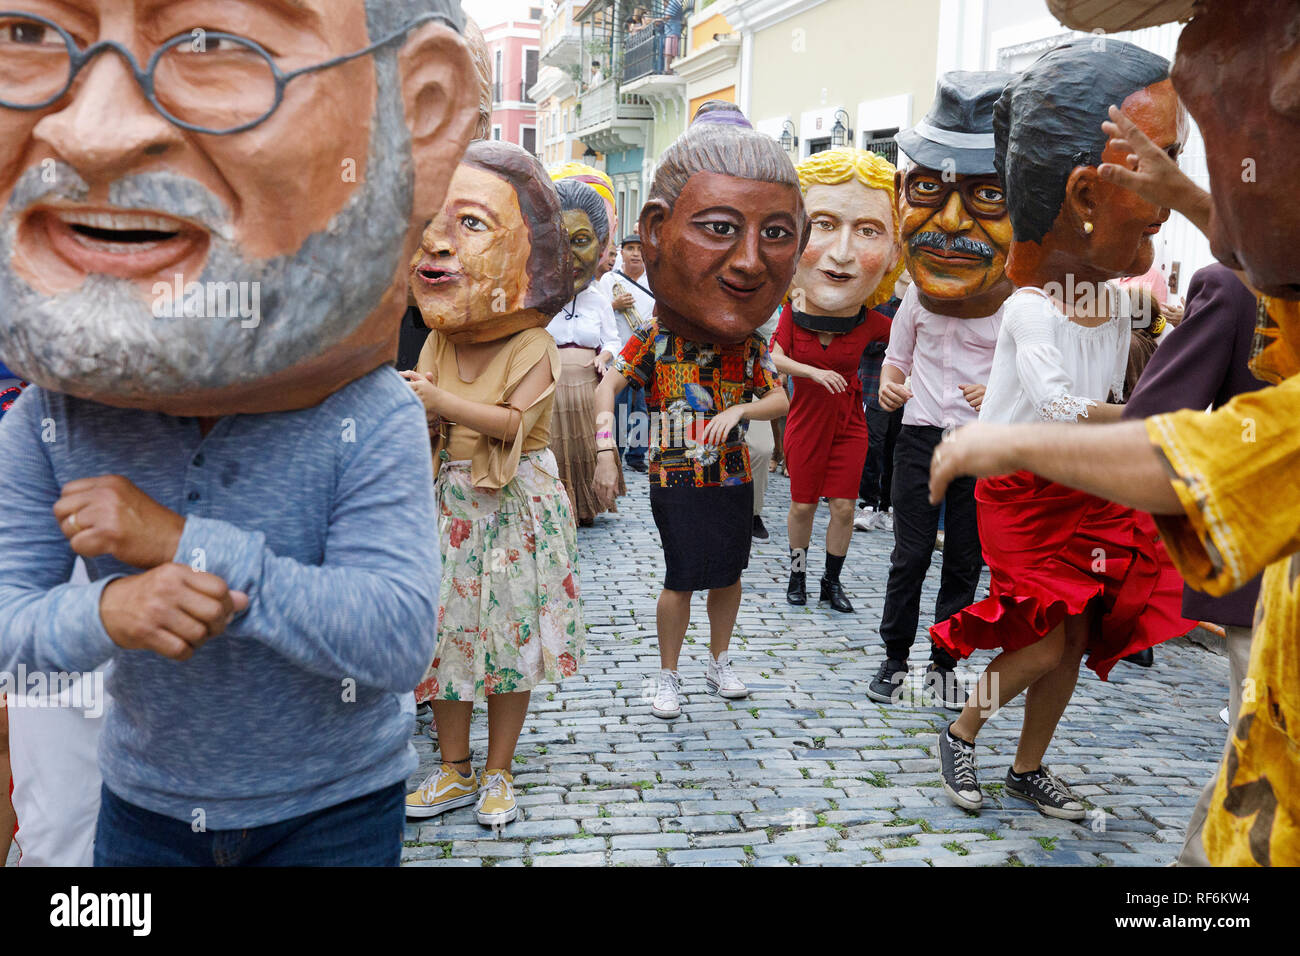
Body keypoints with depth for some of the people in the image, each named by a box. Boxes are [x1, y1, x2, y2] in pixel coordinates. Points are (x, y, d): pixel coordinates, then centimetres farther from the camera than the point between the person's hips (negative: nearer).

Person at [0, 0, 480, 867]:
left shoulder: (373, 421, -23)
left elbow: (397, 639, -31)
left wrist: (182, 541, -33)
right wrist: (105, 613, -30)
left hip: (336, 806, -3)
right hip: (146, 798, 4)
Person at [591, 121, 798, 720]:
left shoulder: (750, 345, -2)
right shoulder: (653, 340, -14)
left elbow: (779, 399, -2)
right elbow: (608, 388, -14)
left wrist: (741, 410, -22)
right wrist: (606, 453, -25)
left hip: (733, 477, 4)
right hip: (675, 477, -4)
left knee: (727, 573, 16)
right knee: (682, 578, 2)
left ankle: (719, 664, 36)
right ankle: (668, 677, 20)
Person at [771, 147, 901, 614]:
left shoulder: (871, 320, -17)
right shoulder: (792, 312, -19)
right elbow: (776, 357, -8)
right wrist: (814, 372, -21)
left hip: (848, 421, 1)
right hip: (806, 419, 0)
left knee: (844, 506, 6)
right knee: (802, 504, 11)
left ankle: (832, 581, 26)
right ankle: (798, 571, 33)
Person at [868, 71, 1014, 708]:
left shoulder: (1015, 306, -8)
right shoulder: (917, 299, 0)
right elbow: (896, 357, 14)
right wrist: (889, 386, -6)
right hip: (921, 434, 1)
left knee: (965, 556, 9)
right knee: (910, 552, 6)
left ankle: (943, 664, 24)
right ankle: (895, 657, 20)